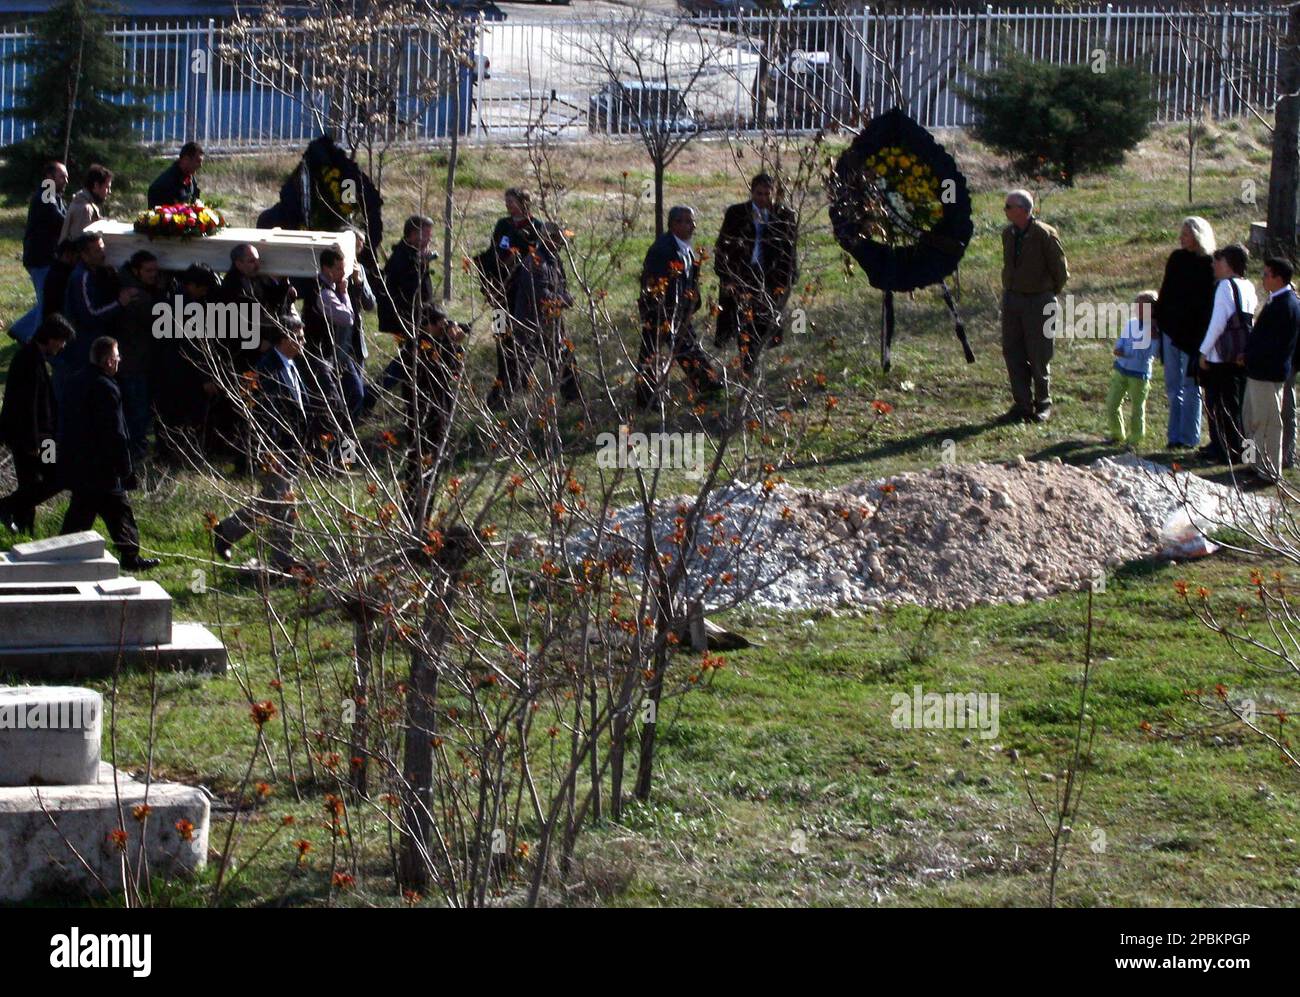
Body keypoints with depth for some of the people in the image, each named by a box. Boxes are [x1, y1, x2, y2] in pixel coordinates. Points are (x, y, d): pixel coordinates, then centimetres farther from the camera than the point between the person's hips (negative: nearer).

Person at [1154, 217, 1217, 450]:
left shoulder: (1209, 265, -10)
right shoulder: (1176, 258, 7)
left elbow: (1210, 303, -12)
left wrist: (1203, 333, -17)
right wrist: (1158, 318, 12)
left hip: (1193, 333, -6)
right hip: (1171, 329, 6)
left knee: (1190, 386, 0)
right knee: (1173, 386, 10)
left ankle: (1188, 437, 5)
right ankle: (1175, 435, 17)